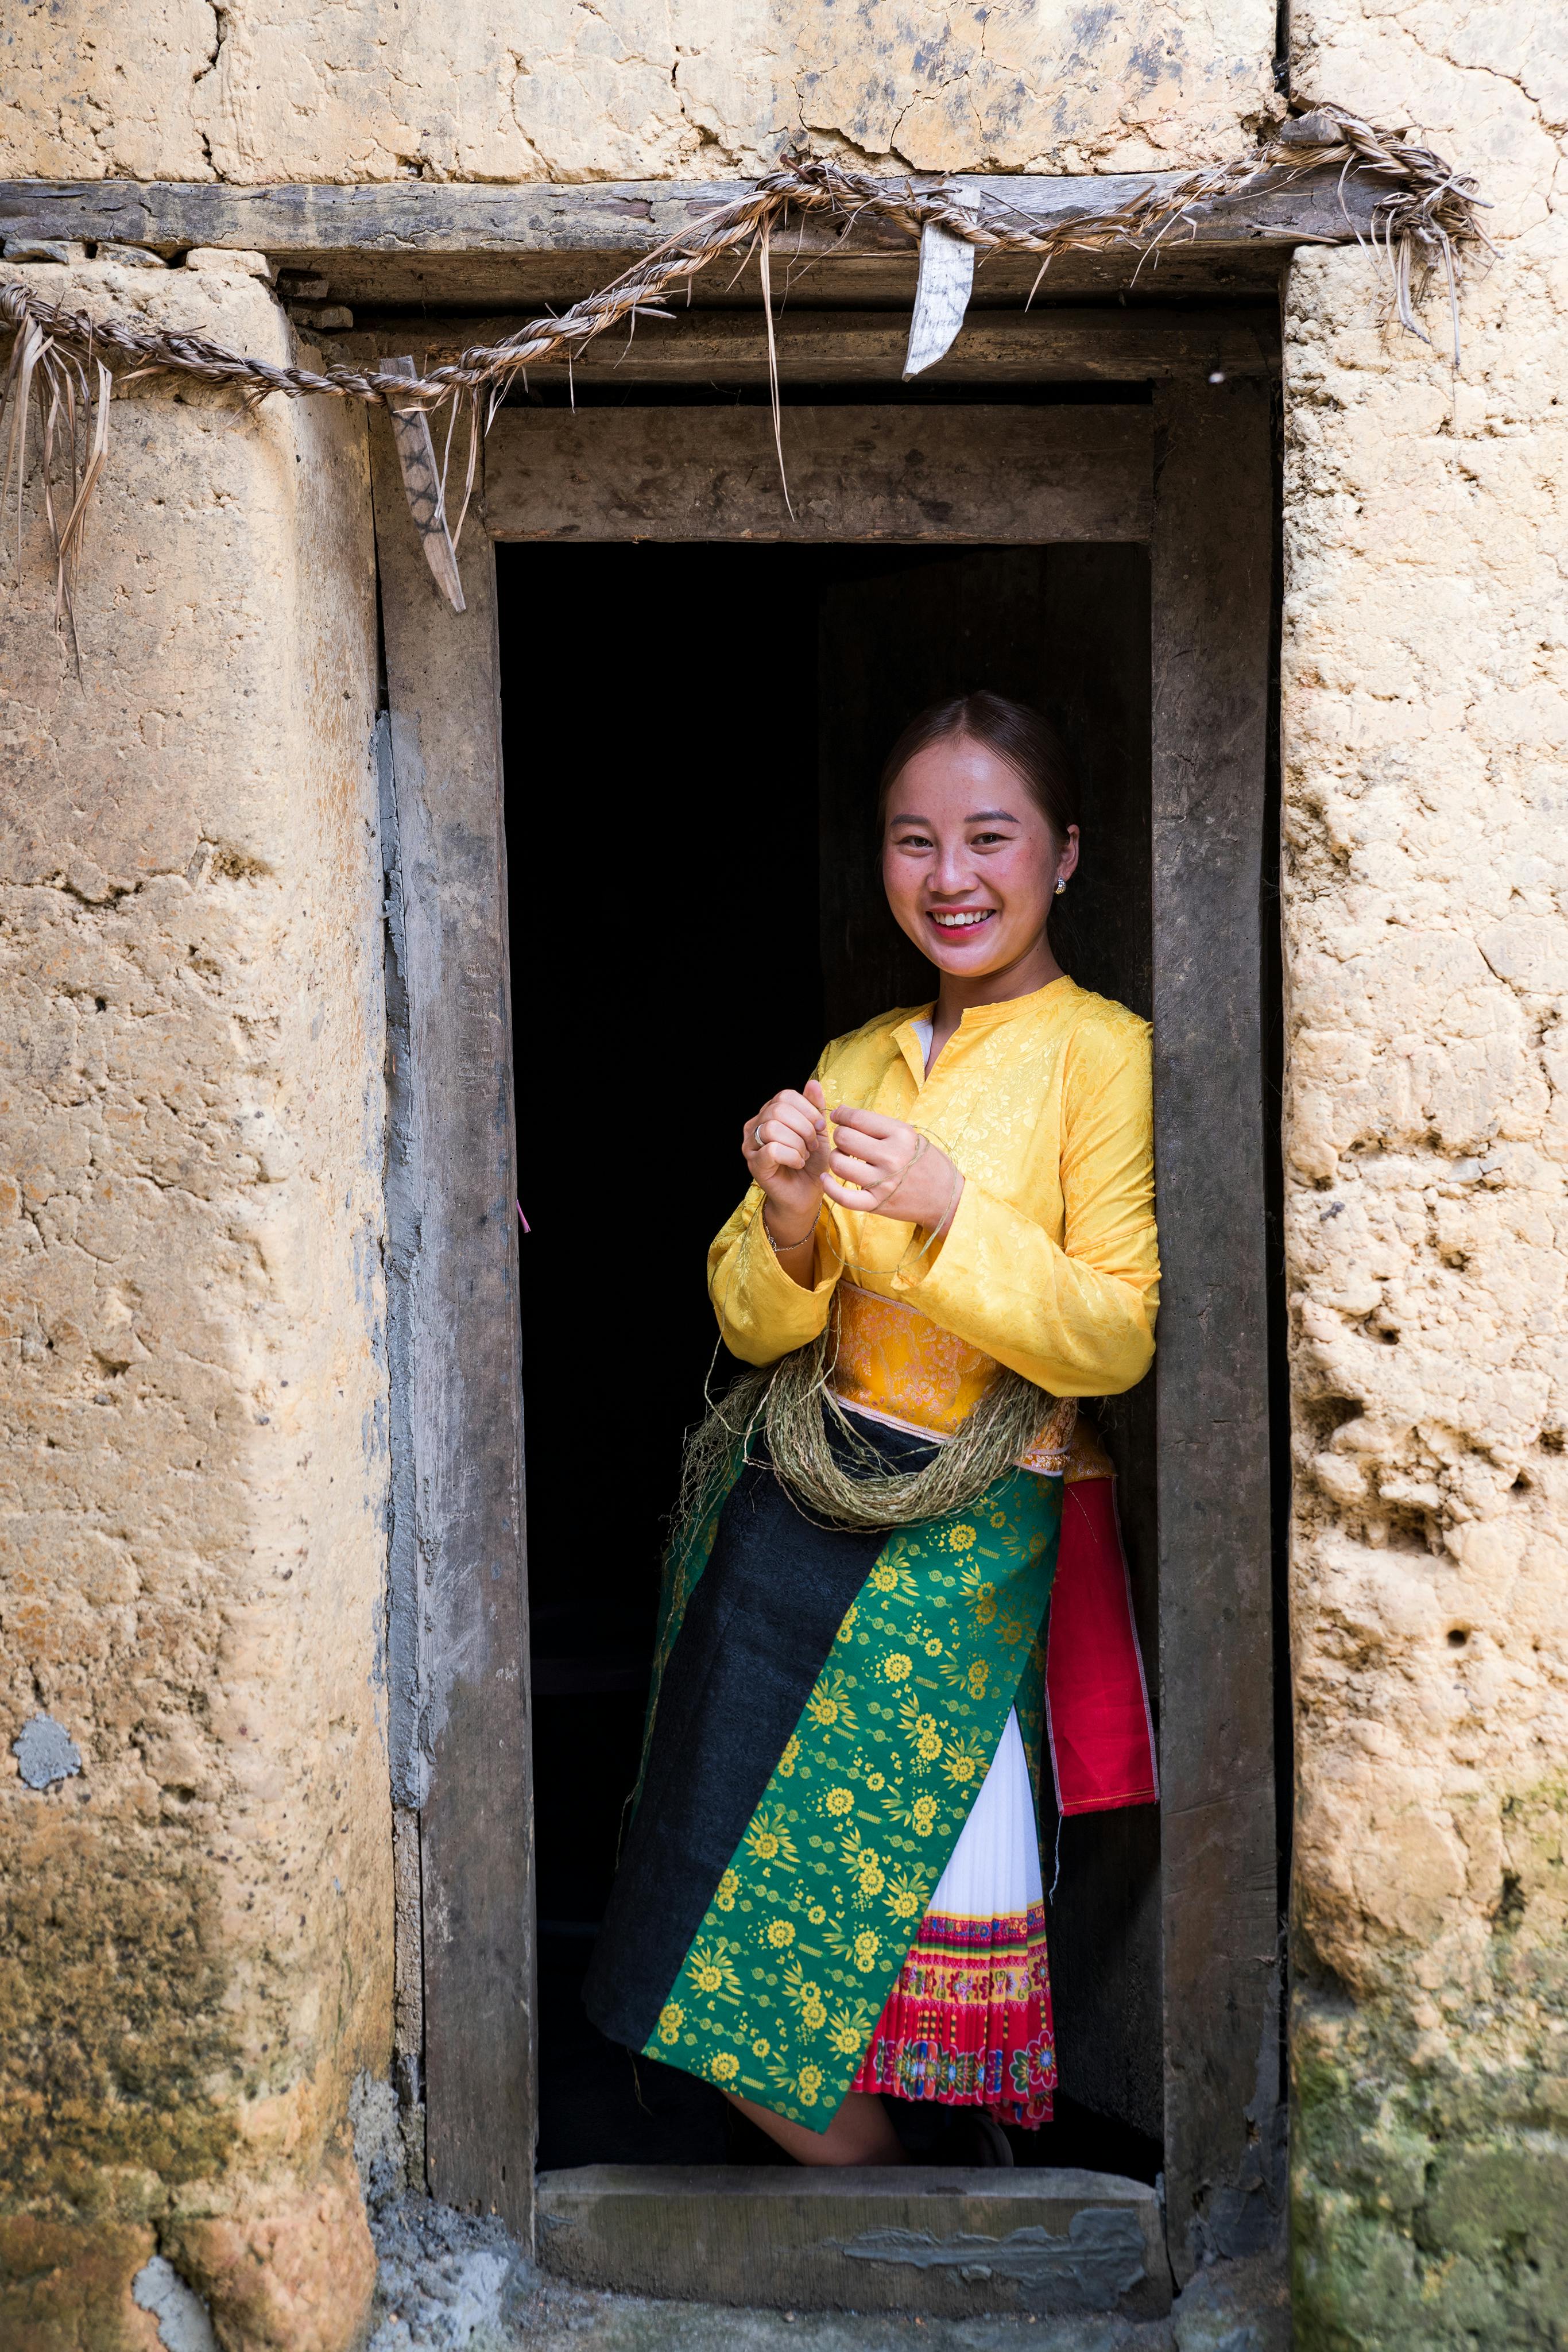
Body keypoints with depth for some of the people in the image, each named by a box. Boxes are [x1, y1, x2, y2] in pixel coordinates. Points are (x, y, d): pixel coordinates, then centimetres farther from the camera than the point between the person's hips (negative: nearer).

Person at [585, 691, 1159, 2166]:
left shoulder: (1103, 1054, -3)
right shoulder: (852, 1061, 15)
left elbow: (1121, 1338, -9)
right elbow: (752, 1323, 11)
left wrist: (944, 1213, -22)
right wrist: (790, 1223, -10)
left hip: (967, 1537, -5)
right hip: (791, 1501, 5)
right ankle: (867, 2176, 21)